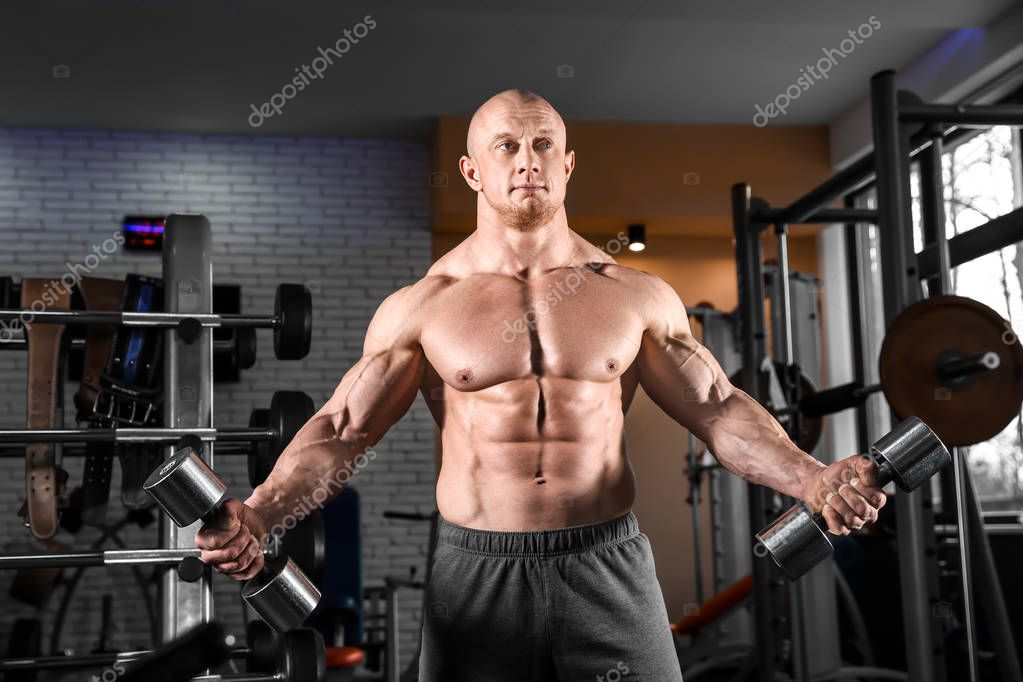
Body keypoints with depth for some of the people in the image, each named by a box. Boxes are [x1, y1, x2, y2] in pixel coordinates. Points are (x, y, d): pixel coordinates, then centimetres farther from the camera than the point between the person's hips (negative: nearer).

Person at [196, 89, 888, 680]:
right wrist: (257, 516, -15)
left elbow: (720, 409, 4)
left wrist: (812, 480, -11)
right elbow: (340, 430, 0)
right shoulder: (420, 306, 1)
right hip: (477, 572, 0)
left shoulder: (639, 297, 4)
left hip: (608, 568, 1)